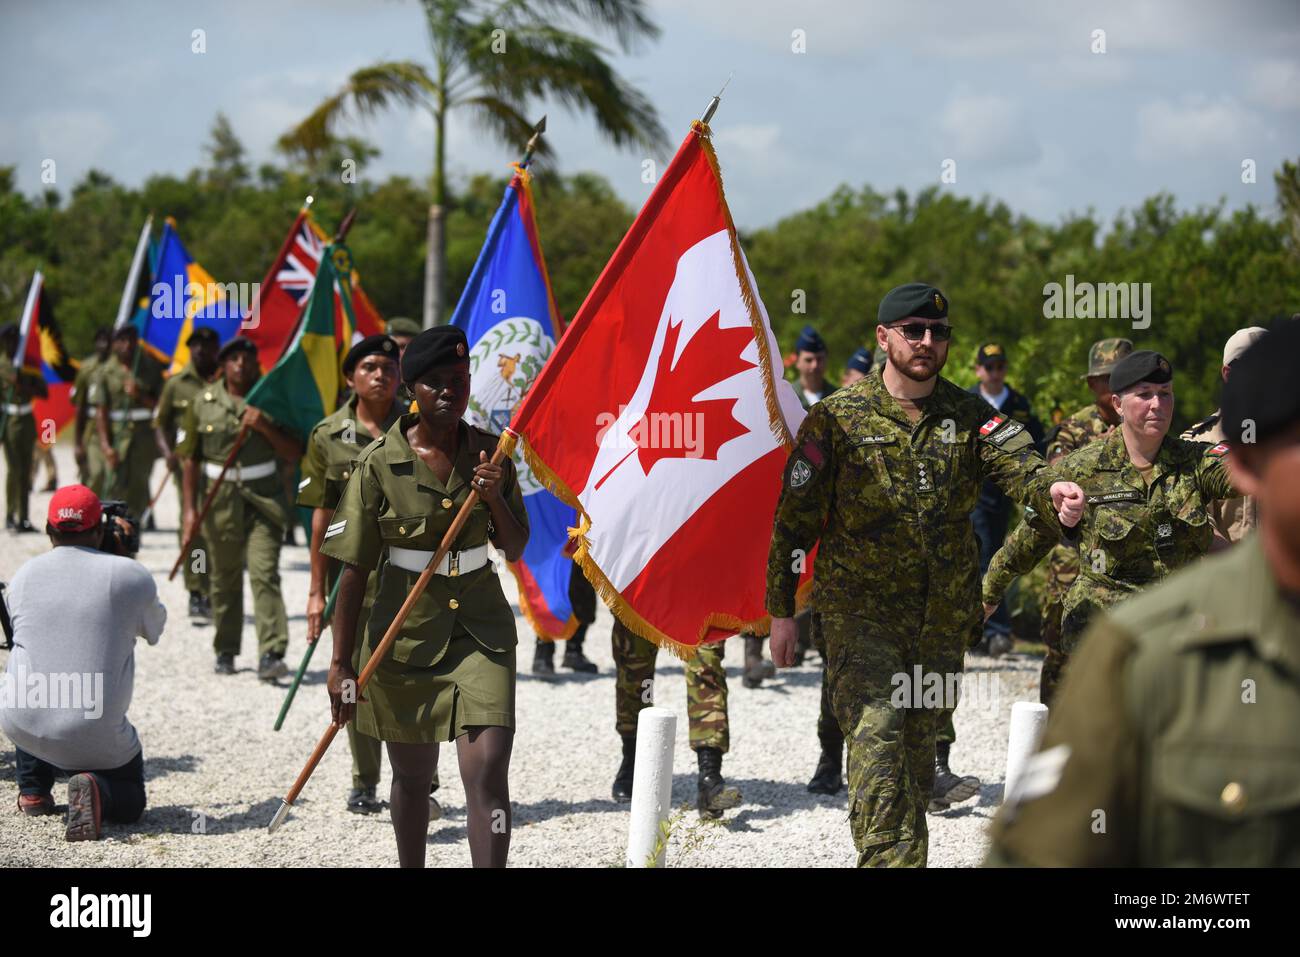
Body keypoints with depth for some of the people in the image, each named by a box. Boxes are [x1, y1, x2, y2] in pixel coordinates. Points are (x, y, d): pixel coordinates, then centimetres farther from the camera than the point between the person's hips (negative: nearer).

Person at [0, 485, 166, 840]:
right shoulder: (132, 576, -3)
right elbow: (155, 630, 17)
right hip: (98, 740, -3)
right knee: (130, 802, 23)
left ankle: (33, 791, 28)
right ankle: (97, 791, -11)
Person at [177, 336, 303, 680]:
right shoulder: (204, 402, 5)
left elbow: (294, 454, 1)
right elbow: (190, 457, 8)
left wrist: (265, 427, -14)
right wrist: (190, 507, 2)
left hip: (264, 498, -2)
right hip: (220, 500, 2)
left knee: (264, 573, -14)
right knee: (223, 579, 10)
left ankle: (271, 654, -18)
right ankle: (225, 651, 25)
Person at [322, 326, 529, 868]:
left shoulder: (488, 453, 1)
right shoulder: (380, 463, -7)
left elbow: (515, 550, 7)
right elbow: (354, 569, -6)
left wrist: (496, 498, -12)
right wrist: (341, 664, -8)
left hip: (480, 627, 1)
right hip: (406, 631, -1)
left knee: (488, 772, -13)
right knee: (412, 775, 13)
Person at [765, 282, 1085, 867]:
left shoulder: (970, 417, 6)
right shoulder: (837, 418, -2)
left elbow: (1017, 464, -12)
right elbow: (795, 516, 0)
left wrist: (1052, 490, -37)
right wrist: (781, 610, -3)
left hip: (944, 616, 4)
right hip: (859, 607, -4)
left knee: (918, 741, 12)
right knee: (877, 730, -20)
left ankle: (907, 854, 25)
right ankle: (891, 859, -23)